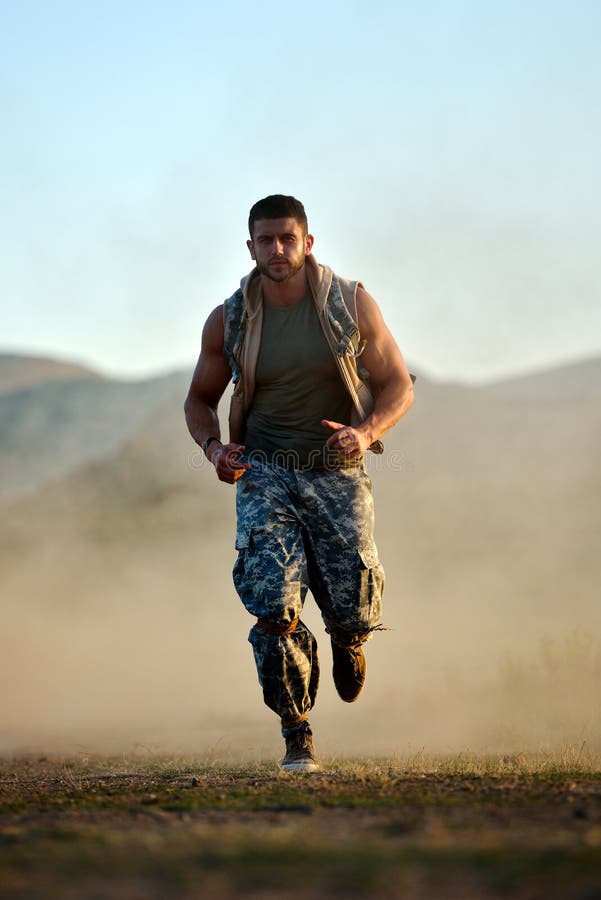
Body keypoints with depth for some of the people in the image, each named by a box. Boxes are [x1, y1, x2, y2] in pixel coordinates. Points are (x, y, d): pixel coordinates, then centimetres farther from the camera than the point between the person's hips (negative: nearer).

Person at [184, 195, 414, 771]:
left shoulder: (351, 304, -3)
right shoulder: (228, 322, 0)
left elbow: (398, 384, 2)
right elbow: (199, 398, 14)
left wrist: (367, 432, -18)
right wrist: (214, 447, -8)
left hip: (337, 471, 0)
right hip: (265, 471, 0)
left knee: (353, 612, -6)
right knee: (273, 608, -17)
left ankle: (347, 642, 35)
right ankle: (297, 737, -1)